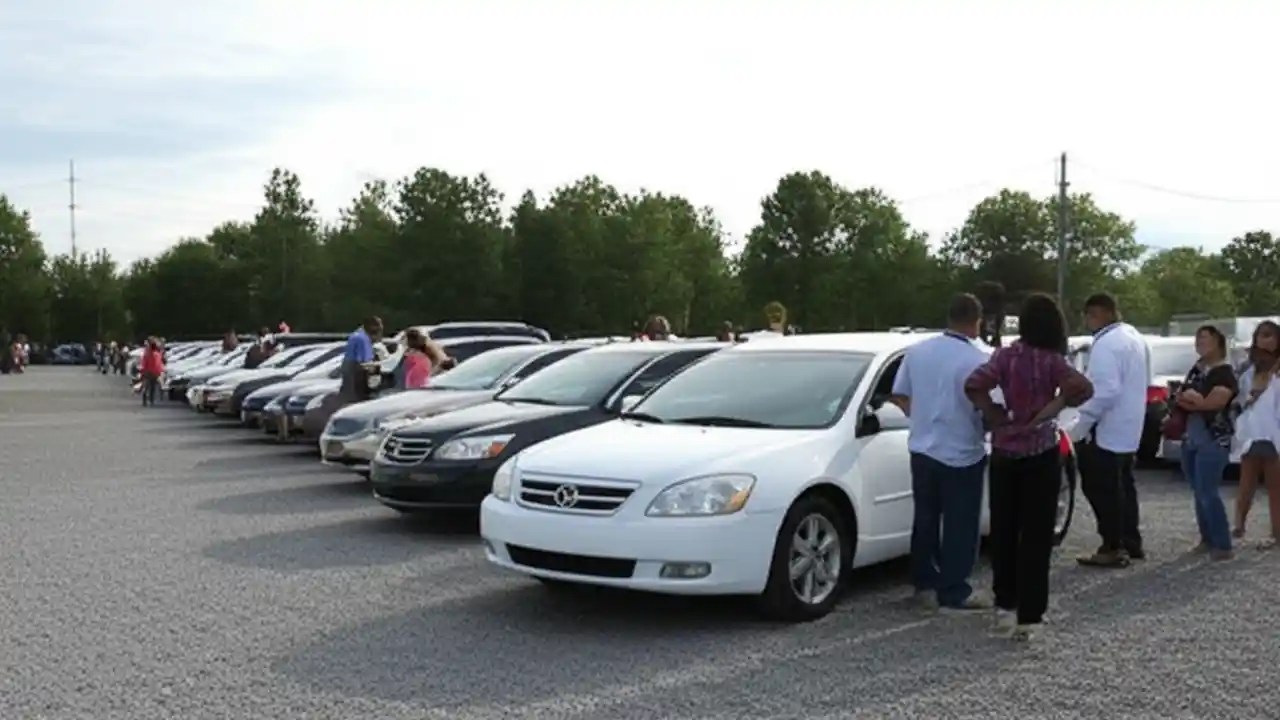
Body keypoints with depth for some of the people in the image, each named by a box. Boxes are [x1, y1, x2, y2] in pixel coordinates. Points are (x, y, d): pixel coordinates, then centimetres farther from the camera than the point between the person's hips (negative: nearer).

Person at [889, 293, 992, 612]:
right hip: (961, 455, -6)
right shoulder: (978, 361, -17)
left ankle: (925, 584, 23)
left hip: (922, 449, 6)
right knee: (959, 526, 5)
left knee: (925, 520, 15)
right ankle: (954, 591, 9)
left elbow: (898, 395, 6)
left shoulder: (917, 351, 0)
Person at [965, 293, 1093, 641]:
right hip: (1040, 454, -3)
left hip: (1004, 452, 3)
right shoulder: (1052, 360, -8)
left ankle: (1005, 605, 24)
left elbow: (973, 385, -16)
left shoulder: (1005, 355, -2)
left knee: (1003, 531, 15)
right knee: (1036, 536, 1)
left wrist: (994, 413, -4)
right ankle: (1028, 616, -1)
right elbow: (1083, 388, -24)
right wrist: (1051, 409, -13)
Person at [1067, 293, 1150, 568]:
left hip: (1106, 430, -10)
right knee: (1122, 485, 18)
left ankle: (1113, 548, 1)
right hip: (1128, 429, 10)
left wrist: (1080, 426, -22)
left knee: (1102, 489, -2)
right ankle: (1131, 542, 26)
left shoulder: (1106, 344, -22)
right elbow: (1143, 381, 21)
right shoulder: (1133, 337, 12)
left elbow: (1105, 391, -28)